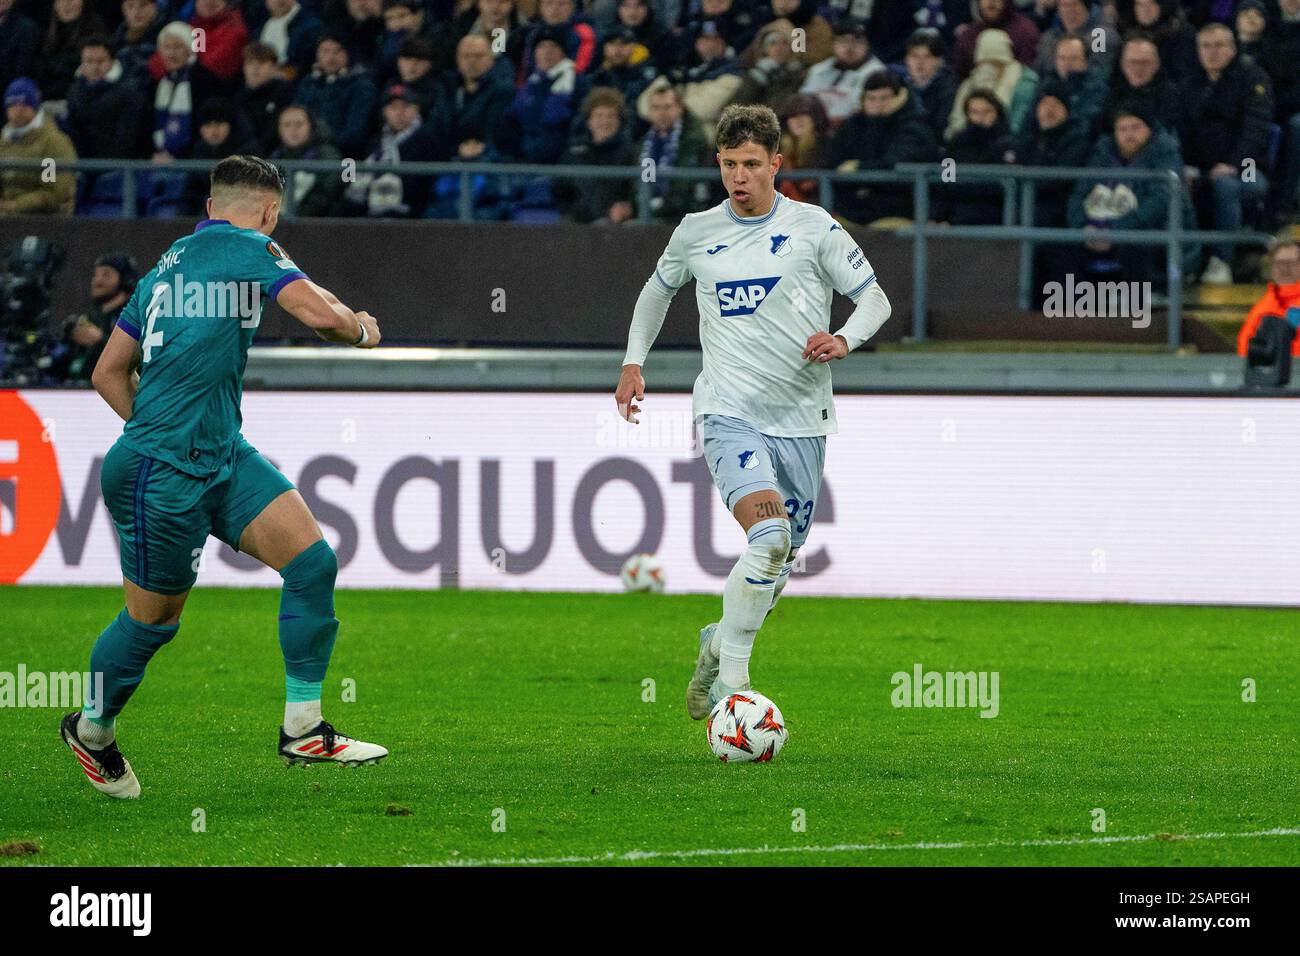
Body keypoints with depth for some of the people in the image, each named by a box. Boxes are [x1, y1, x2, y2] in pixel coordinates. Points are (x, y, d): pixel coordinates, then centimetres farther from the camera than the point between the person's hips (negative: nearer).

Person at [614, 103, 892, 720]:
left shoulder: (813, 227, -1)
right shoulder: (697, 232, 5)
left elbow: (875, 298, 3)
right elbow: (659, 288, 25)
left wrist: (845, 339, -17)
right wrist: (634, 361, 18)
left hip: (801, 421, 2)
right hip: (729, 413, -2)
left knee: (778, 565, 9)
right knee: (770, 535, -27)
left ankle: (719, 643, 39)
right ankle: (732, 678, -20)